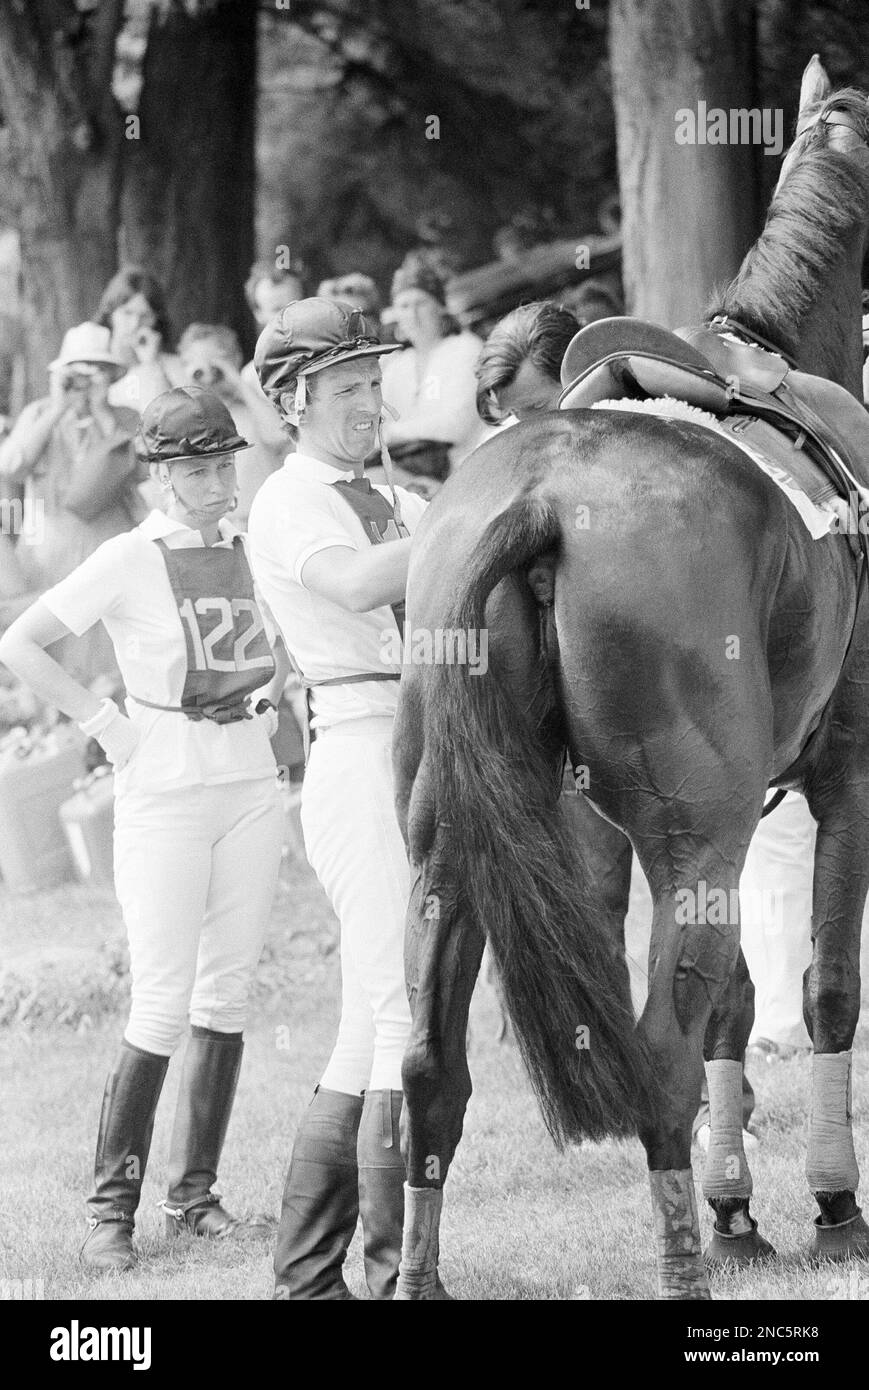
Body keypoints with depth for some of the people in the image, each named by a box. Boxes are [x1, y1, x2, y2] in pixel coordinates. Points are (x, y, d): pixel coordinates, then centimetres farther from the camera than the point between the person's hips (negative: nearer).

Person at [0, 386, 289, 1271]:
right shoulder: (128, 561, -8)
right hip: (164, 790, -5)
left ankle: (194, 1193, 14)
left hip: (249, 782, 6)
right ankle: (111, 1207, -4)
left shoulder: (250, 552, 9)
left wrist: (268, 697, 11)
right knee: (163, 1005, -10)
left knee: (226, 996, 6)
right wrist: (103, 724, -11)